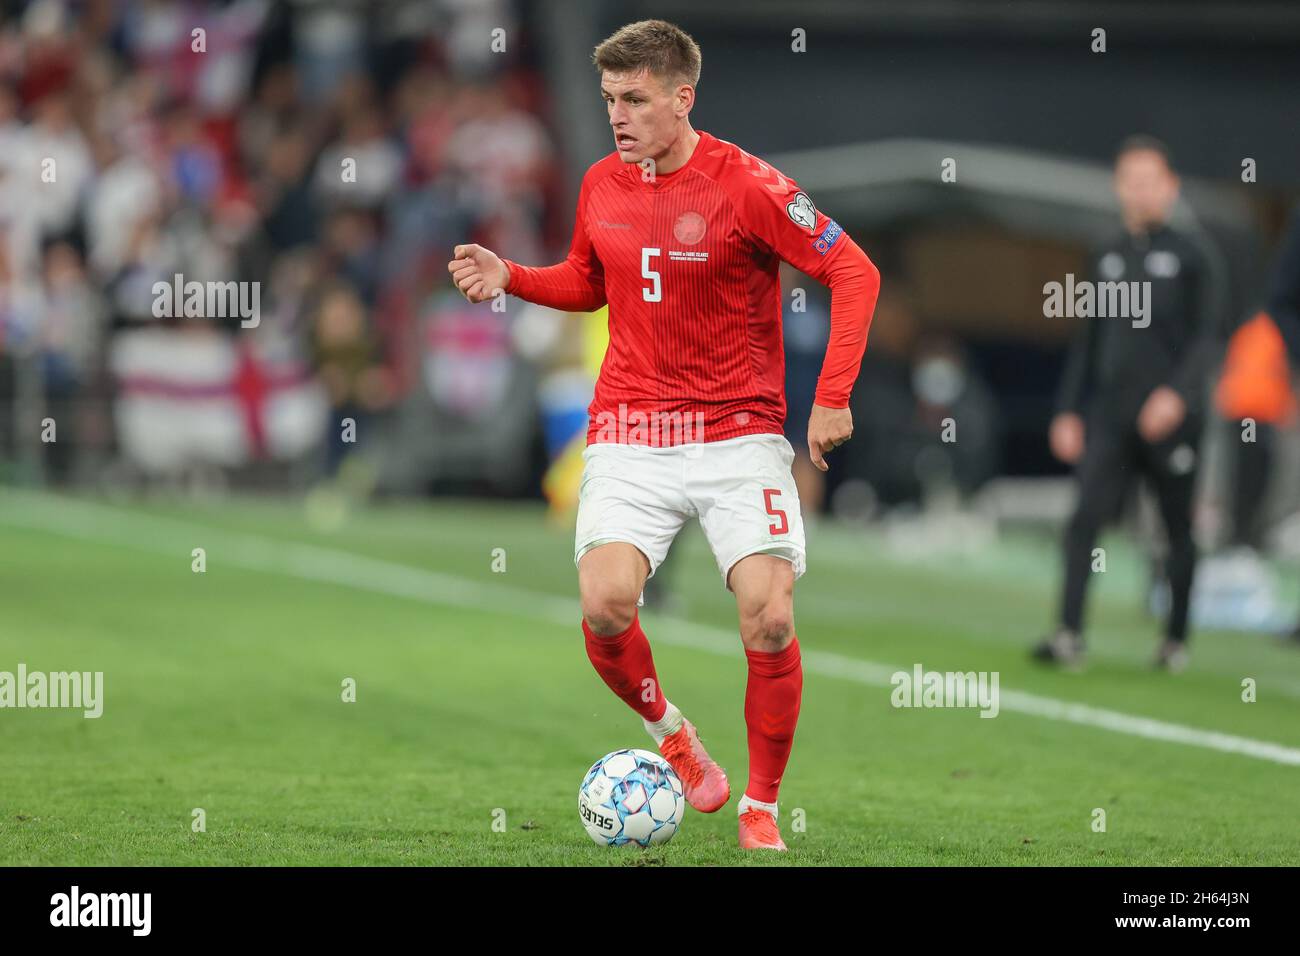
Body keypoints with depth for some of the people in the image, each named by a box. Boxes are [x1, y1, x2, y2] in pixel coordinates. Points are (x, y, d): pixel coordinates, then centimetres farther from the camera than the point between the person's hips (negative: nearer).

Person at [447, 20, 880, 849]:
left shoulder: (745, 185, -11)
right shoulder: (601, 186, 5)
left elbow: (855, 274, -9)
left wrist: (833, 399, -15)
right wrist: (511, 278, 5)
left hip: (738, 432, -3)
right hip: (629, 435, 3)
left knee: (769, 622, -13)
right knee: (604, 605, -18)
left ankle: (761, 807, 7)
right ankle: (670, 734, 12)